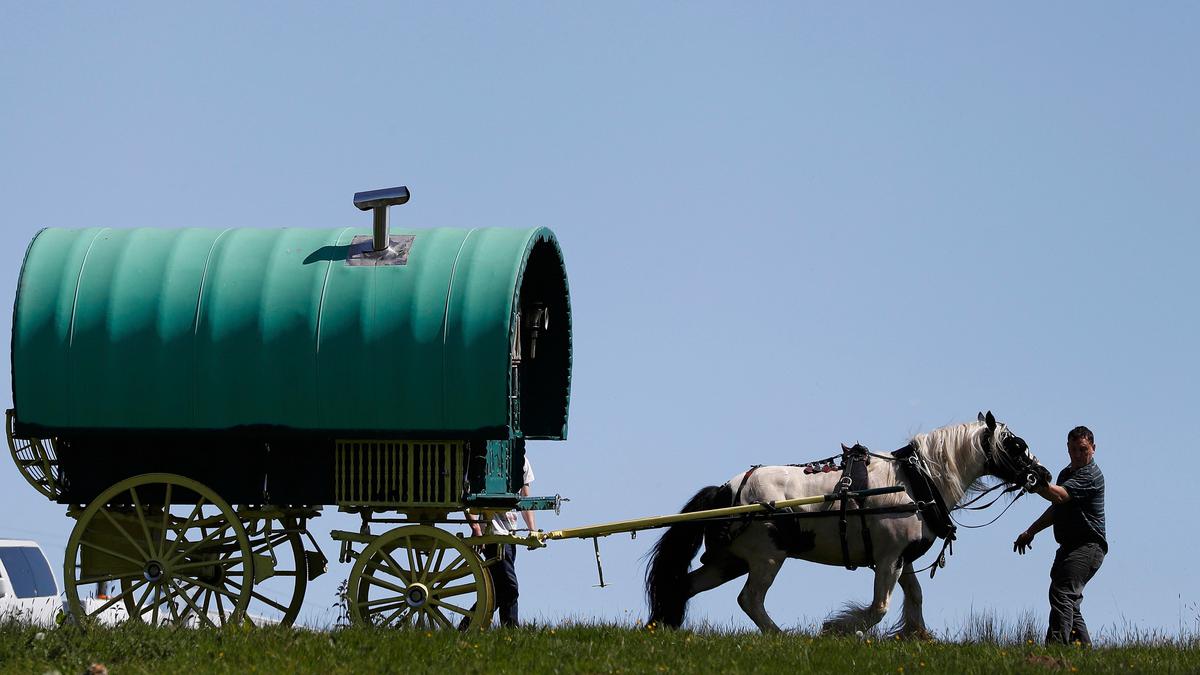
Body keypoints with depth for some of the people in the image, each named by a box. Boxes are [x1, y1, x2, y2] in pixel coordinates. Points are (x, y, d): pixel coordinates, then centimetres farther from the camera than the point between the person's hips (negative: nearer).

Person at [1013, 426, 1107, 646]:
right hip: (1069, 547, 10)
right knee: (1069, 600, 12)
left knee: (1061, 592, -23)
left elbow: (1058, 496, -27)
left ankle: (1056, 645, -33)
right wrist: (1030, 532, 25)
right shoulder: (1067, 473, 21)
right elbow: (1056, 510, 31)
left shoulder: (1090, 475, -12)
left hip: (1088, 547, -10)